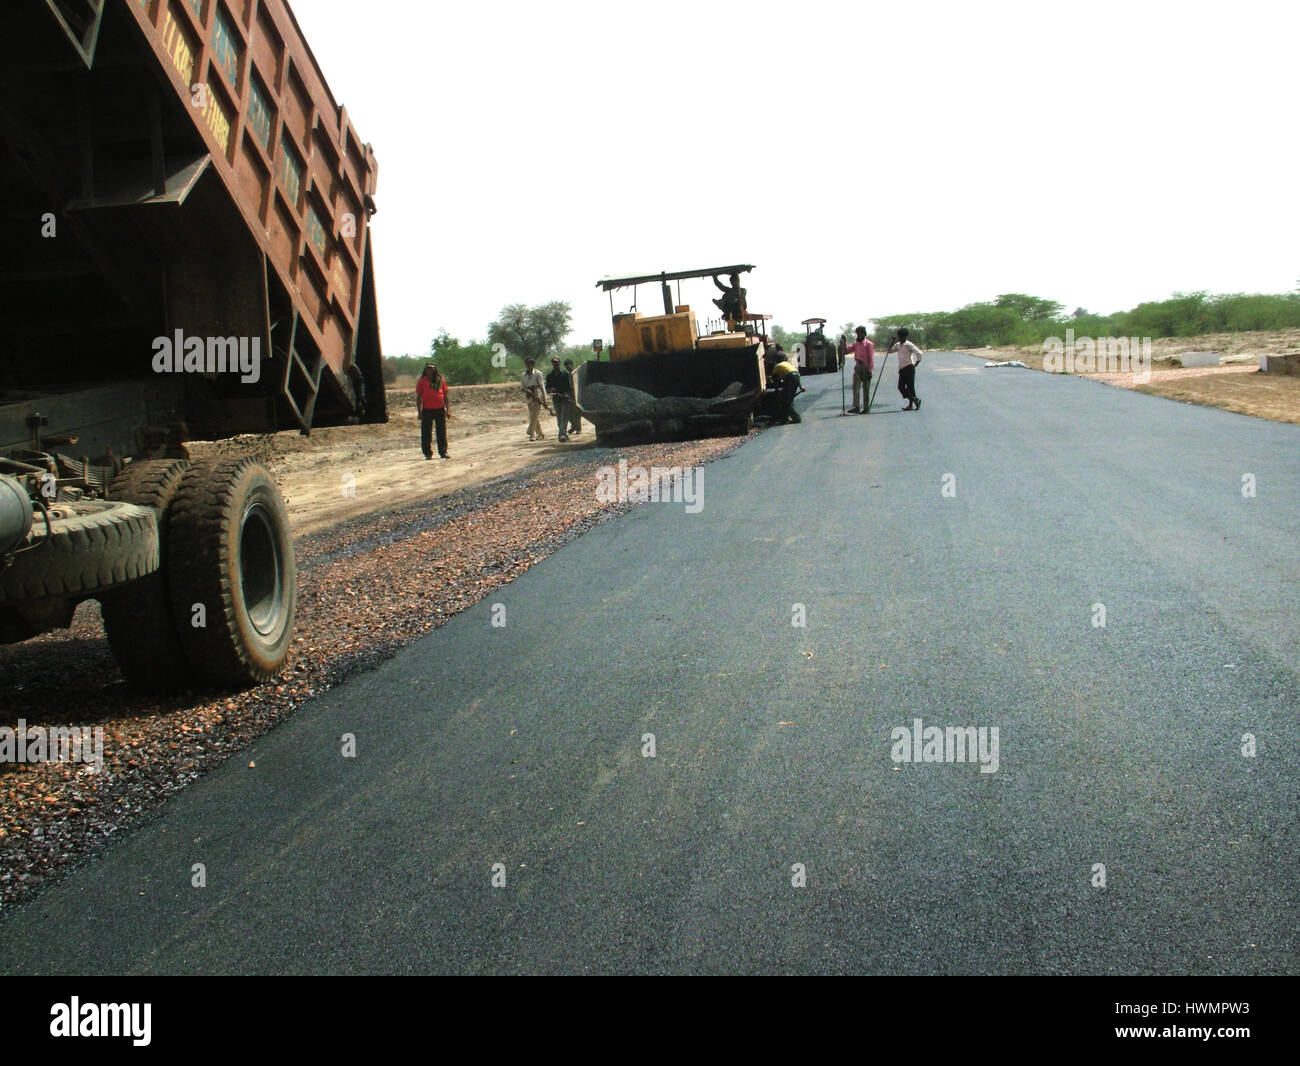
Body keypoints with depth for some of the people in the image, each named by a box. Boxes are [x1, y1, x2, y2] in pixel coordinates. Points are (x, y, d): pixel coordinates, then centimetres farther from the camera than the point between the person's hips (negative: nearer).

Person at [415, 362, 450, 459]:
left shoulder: (440, 379, 9)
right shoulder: (422, 381, 3)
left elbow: (445, 394, 13)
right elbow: (418, 397, 2)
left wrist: (447, 409, 8)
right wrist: (419, 412, -5)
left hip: (440, 409, 2)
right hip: (427, 410, -1)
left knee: (442, 432, 3)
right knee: (426, 433, 2)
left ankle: (443, 452, 10)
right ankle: (427, 453, 10)